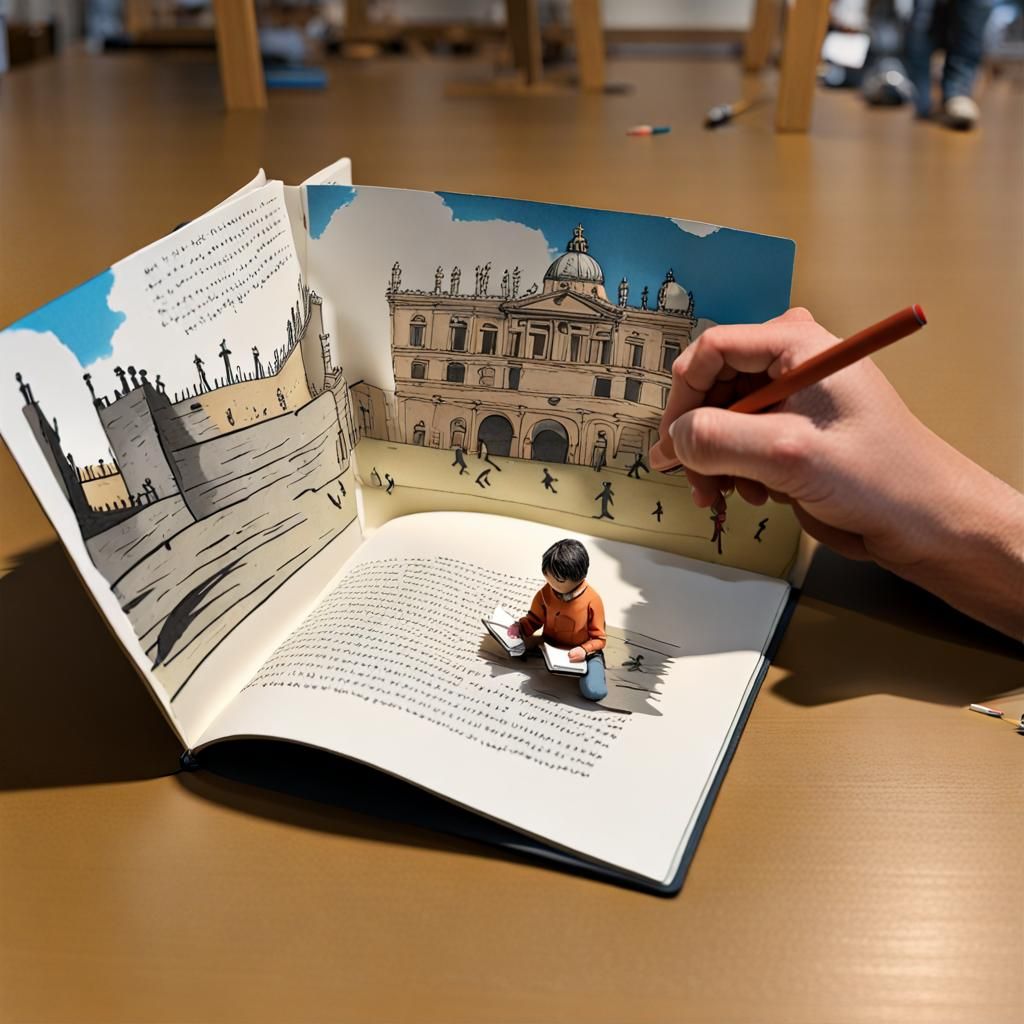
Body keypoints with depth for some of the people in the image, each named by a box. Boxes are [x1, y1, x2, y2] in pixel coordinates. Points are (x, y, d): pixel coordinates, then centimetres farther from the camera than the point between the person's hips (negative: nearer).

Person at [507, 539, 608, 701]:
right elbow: (535, 618, 3)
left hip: (582, 652, -4)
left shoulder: (592, 600, -23)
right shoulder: (546, 592, -12)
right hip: (550, 645, 4)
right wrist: (520, 627, -16)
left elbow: (598, 638, -15)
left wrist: (585, 650, -33)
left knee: (595, 692, -25)